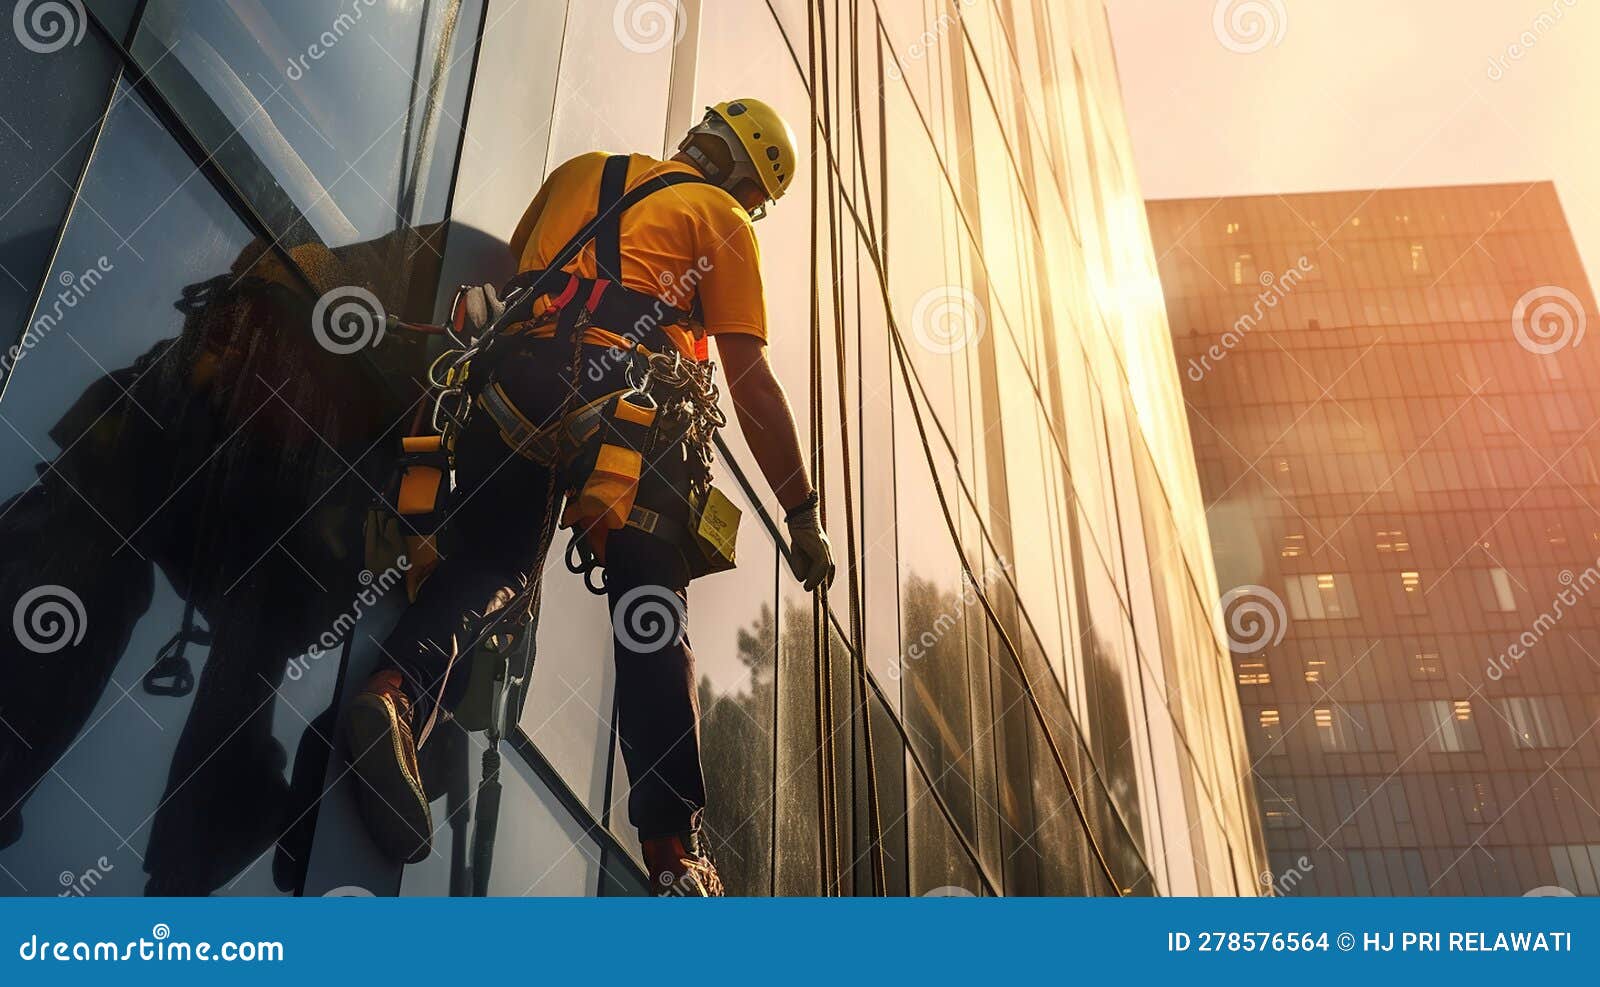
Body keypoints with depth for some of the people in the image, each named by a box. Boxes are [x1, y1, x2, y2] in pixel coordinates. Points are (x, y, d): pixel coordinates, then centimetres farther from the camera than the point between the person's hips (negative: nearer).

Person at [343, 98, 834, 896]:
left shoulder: (581, 171, 28)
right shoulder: (721, 218, 14)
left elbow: (514, 265, 36)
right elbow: (752, 384, 6)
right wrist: (802, 515, 8)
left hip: (515, 380, 4)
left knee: (488, 563, 12)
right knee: (652, 620, -2)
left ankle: (396, 693, -17)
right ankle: (674, 852, -6)